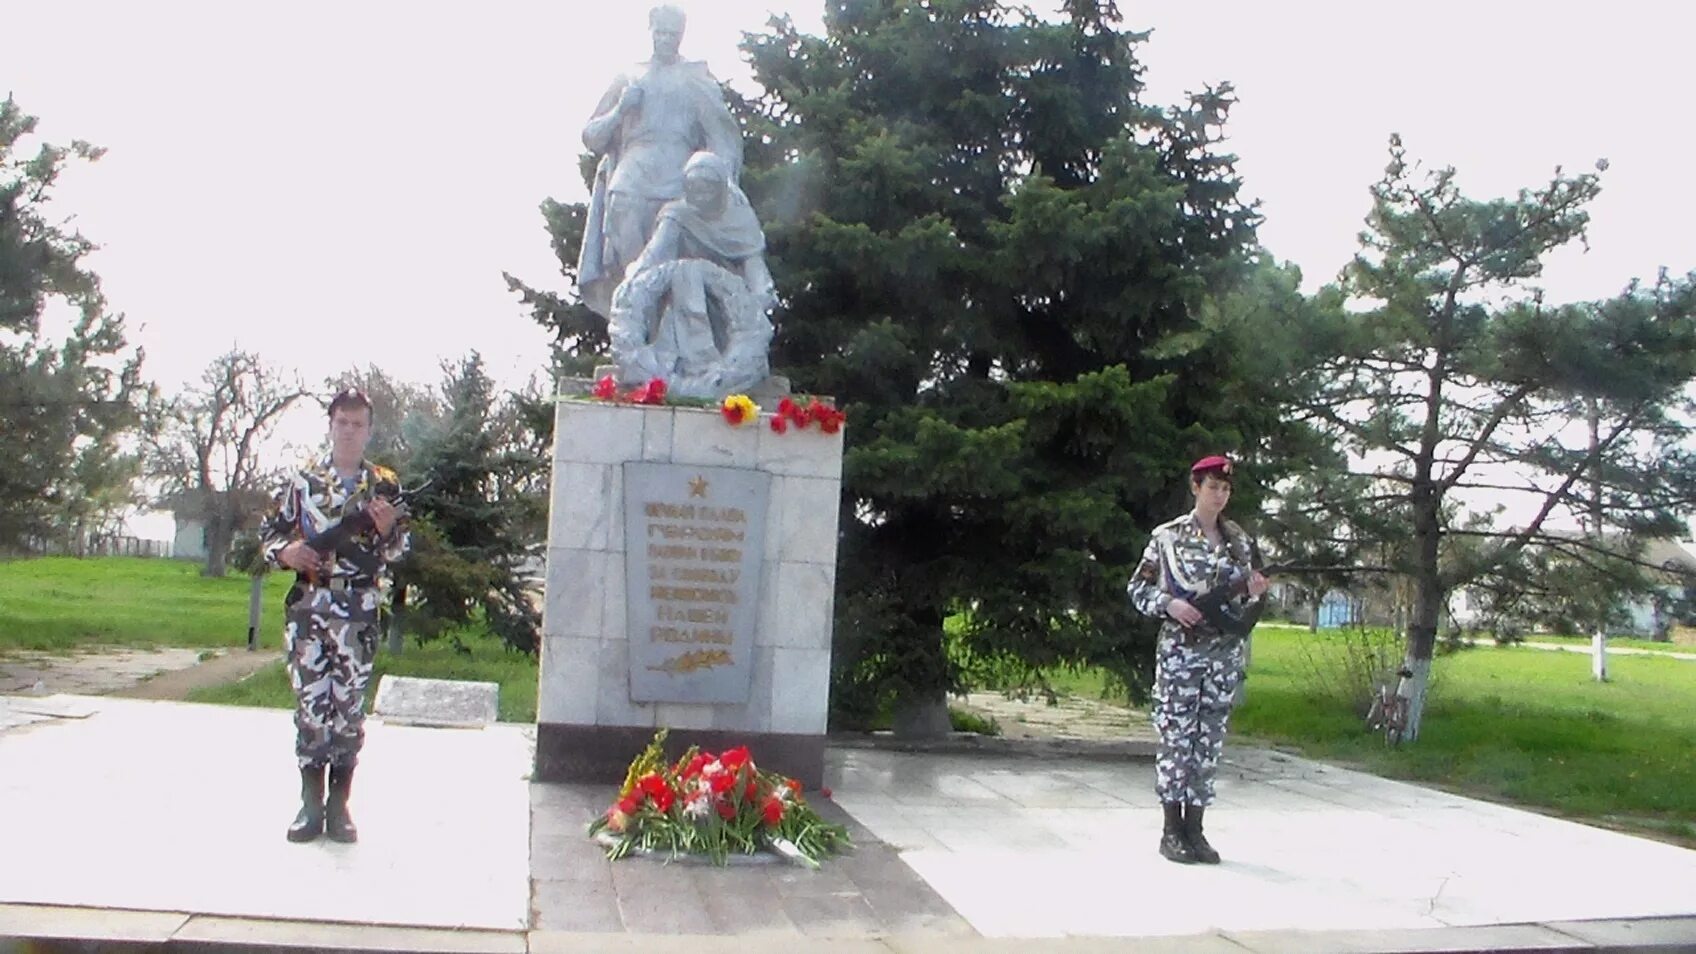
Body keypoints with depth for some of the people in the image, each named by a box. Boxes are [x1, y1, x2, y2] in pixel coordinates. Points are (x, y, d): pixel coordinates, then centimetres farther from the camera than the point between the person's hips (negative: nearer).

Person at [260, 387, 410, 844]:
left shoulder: (385, 486, 6)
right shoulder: (303, 481, 7)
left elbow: (398, 552, 6)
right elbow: (272, 532, 13)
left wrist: (389, 529, -15)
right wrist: (286, 552, -8)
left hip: (359, 613, 0)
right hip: (307, 609, 1)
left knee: (349, 706, 2)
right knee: (310, 703, 2)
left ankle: (339, 806, 10)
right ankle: (310, 804, 10)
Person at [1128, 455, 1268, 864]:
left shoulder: (1238, 539, 9)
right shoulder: (1168, 536, -2)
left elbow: (1243, 597, 17)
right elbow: (1138, 588, 1)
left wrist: (1254, 592, -5)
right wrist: (1170, 604, -15)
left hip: (1224, 653, 4)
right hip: (1180, 650, -4)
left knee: (1209, 741, 6)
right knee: (1176, 738, -2)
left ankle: (1194, 830, 13)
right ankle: (1172, 831, 7)